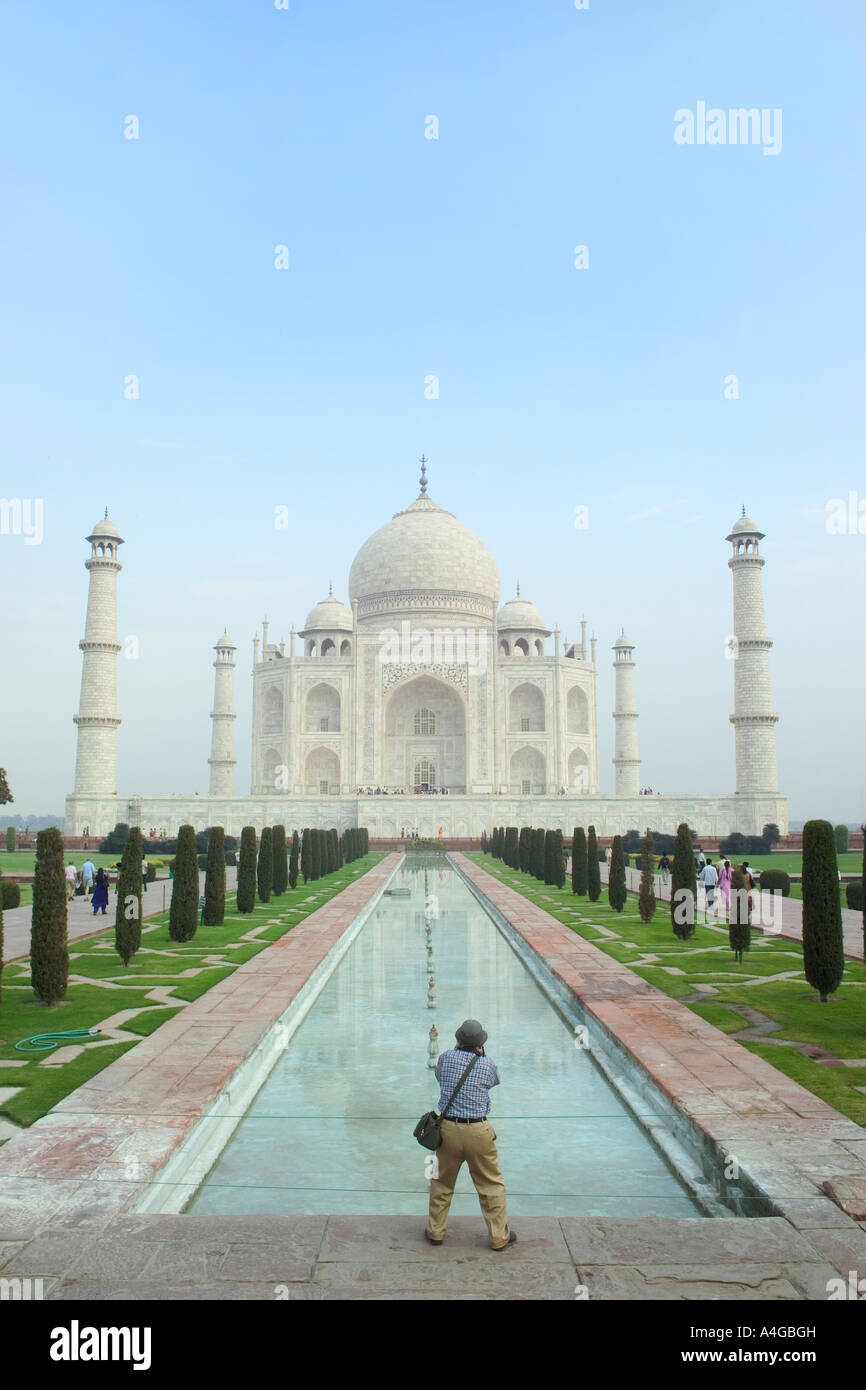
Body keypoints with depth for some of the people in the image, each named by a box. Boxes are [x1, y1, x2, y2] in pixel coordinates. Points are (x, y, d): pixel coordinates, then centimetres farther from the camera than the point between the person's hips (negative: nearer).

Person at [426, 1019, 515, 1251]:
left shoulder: (447, 1057, -4)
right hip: (478, 1131, -2)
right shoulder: (487, 1065, -8)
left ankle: (435, 1231, 29)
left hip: (448, 1128, 2)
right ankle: (500, 1237, 21)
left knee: (442, 1182, 19)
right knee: (491, 1185, 12)